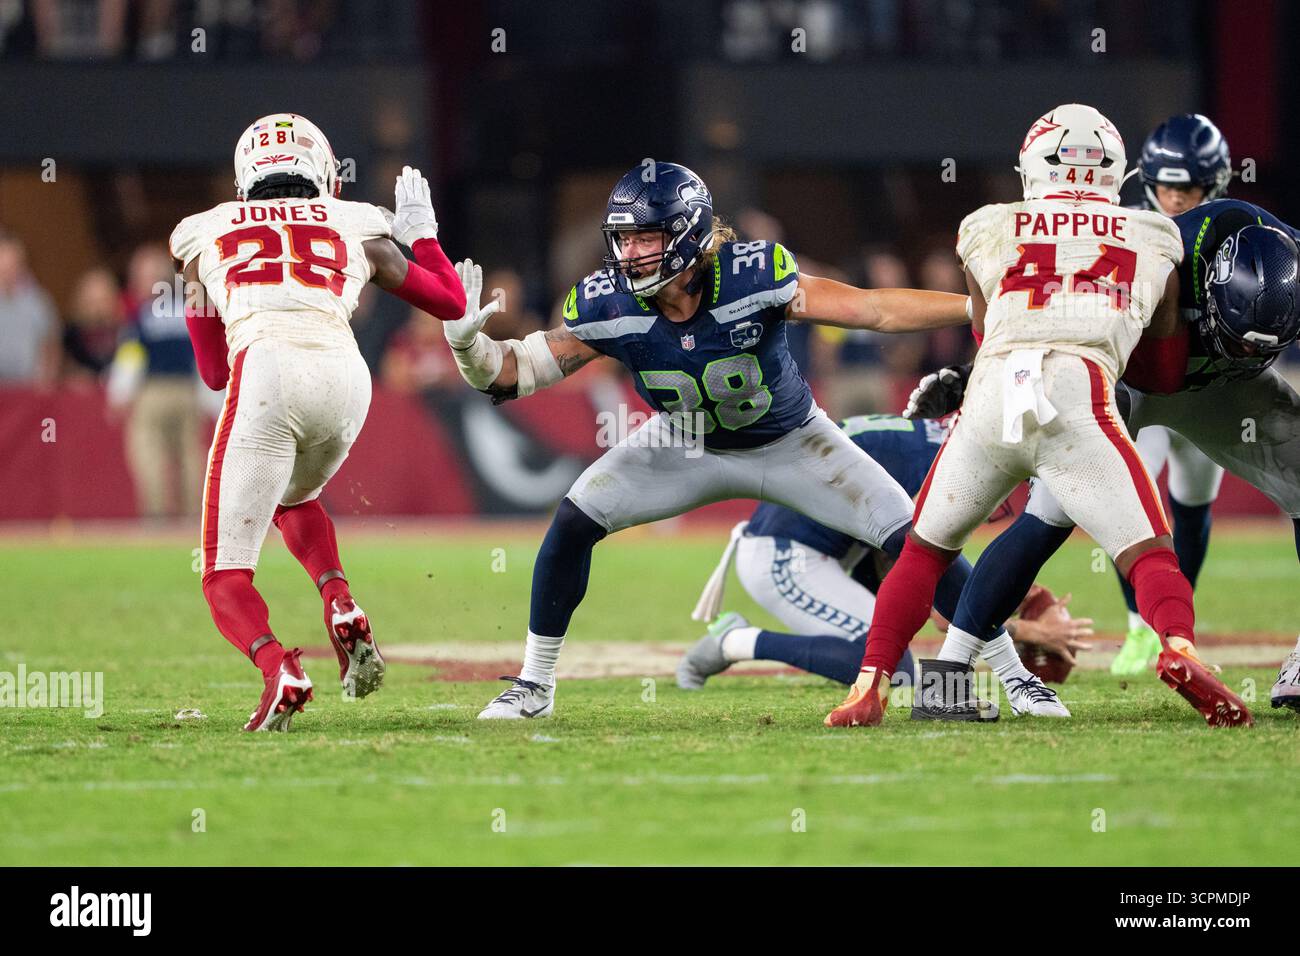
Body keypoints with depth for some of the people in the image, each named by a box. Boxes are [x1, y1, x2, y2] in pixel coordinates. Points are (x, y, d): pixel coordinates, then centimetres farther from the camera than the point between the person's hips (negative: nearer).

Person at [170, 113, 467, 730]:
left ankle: (279, 670, -26)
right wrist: (420, 231, 53)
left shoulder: (202, 235, 26)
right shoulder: (357, 229, 27)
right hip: (346, 375, 3)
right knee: (292, 496, 35)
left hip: (265, 372, -3)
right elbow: (452, 304, 38)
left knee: (226, 576, 5)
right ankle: (342, 610, 9)